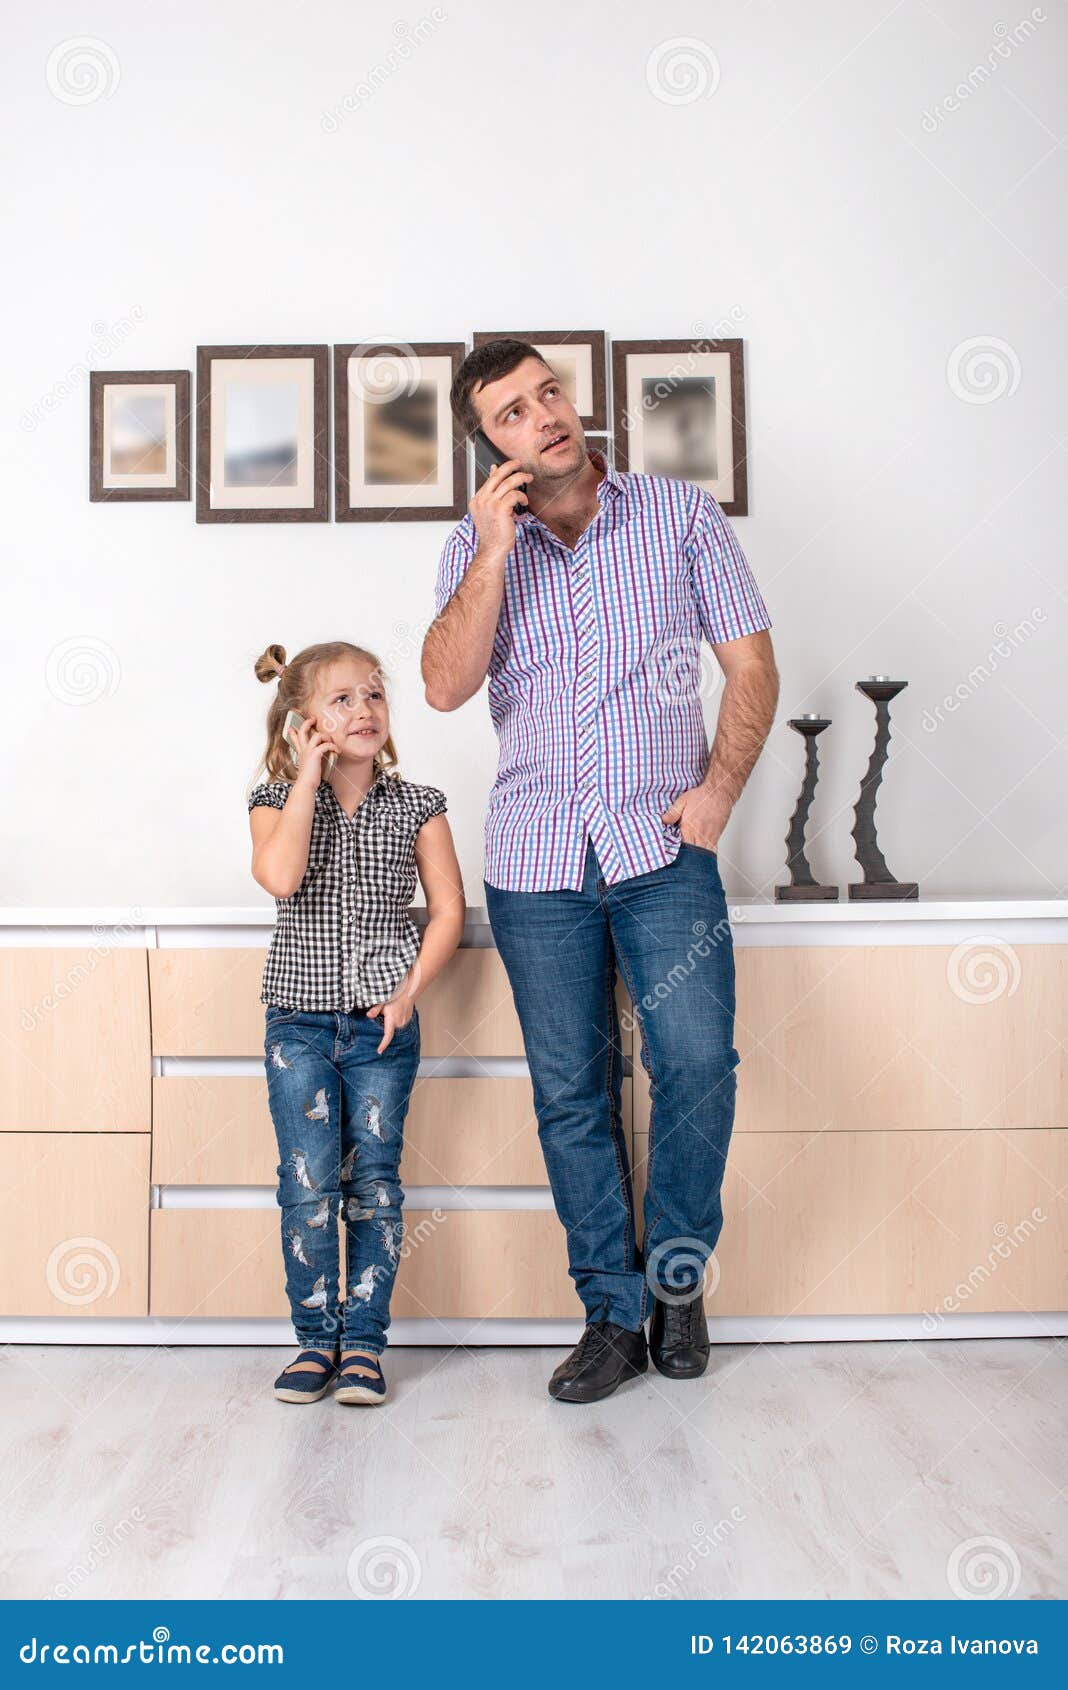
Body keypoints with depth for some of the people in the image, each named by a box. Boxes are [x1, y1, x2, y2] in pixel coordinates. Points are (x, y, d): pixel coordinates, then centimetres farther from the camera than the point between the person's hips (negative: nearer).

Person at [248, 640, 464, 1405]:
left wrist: (411, 989, -10)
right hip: (300, 1021, 0)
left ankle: (365, 1341, 16)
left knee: (374, 1183, 4)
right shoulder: (278, 802, 0)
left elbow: (448, 910, 1)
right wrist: (309, 777, -15)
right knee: (308, 1185, 1)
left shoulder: (416, 806, 2)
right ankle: (317, 1338, 15)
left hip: (383, 1025, 0)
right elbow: (280, 877, -21)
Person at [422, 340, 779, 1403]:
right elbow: (446, 686, -7)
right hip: (535, 859, 2)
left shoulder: (682, 516, 5)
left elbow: (751, 660, 5)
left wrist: (719, 785, -7)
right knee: (570, 1092, 5)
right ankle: (613, 1315, 19)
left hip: (663, 847, -1)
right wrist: (495, 549, -12)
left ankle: (677, 1274, 10)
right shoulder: (477, 548, 7)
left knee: (696, 1058, -15)